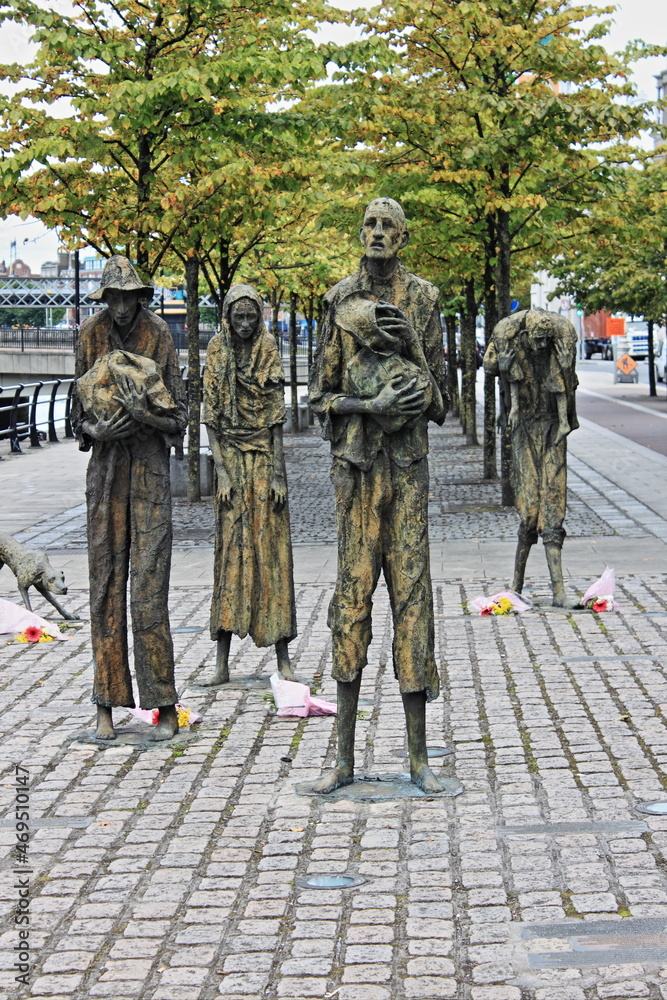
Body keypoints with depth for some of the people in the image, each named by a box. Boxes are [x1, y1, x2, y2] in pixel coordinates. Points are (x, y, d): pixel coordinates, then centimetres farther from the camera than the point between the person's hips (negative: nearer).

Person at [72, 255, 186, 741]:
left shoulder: (159, 333, -1)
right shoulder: (91, 333, 5)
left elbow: (177, 413, 1)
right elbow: (80, 406, 11)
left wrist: (146, 414, -19)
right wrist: (96, 428, -10)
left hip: (150, 463, -3)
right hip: (107, 463, 3)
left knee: (149, 585, -8)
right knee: (105, 582, 2)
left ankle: (165, 706, -1)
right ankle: (107, 705, 8)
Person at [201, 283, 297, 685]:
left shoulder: (269, 352, 1)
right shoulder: (217, 354, 2)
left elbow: (277, 418, 0)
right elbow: (211, 418, 1)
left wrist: (278, 474, -6)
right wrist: (221, 471, -8)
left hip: (264, 459, 0)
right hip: (232, 458, 0)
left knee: (271, 550, -1)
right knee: (231, 550, -1)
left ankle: (283, 657, 3)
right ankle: (222, 662, 0)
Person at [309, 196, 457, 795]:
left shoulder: (423, 300, 7)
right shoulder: (340, 302, 7)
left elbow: (441, 399, 8)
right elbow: (322, 397, 6)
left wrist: (413, 343, -9)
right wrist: (373, 404, -12)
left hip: (408, 460, 0)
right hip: (355, 460, 0)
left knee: (411, 593, -2)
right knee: (353, 591, -1)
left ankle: (419, 756, 6)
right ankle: (345, 756, 7)